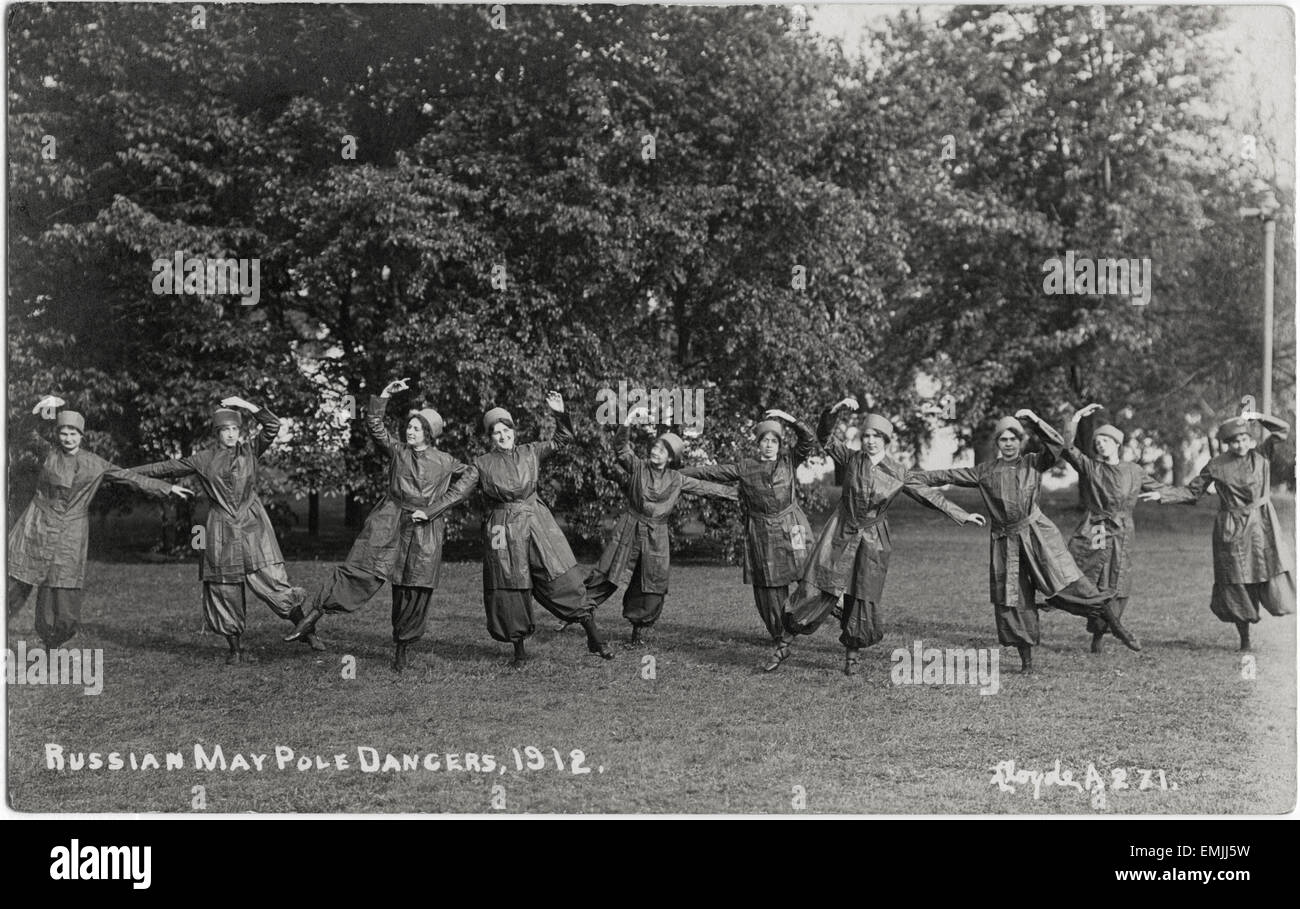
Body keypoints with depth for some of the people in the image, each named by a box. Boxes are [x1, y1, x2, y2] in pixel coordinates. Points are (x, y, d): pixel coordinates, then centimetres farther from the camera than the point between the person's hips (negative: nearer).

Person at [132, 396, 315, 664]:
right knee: (224, 589, 2)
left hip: (252, 526, -1)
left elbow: (273, 426, -6)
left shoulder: (250, 450, 6)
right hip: (222, 530, 1)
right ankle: (236, 649, 13)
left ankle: (305, 630, 4)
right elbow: (169, 467, 15)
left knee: (272, 580, -8)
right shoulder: (203, 459, 8)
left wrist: (246, 405, -12)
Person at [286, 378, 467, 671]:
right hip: (389, 523, -1)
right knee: (360, 570, -13)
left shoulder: (445, 462, 7)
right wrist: (385, 395, -16)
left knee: (415, 590, 1)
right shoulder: (397, 451, 6)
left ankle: (401, 649, 15)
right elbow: (374, 426, -7)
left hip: (424, 528, 1)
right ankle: (313, 615, -12)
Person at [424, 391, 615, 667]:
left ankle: (594, 639, 1)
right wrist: (427, 513, -1)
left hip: (536, 523, 1)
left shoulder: (530, 453, 7)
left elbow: (563, 439, 1)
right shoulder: (482, 464, 5)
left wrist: (560, 414, -15)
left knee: (562, 578, -4)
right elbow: (456, 492, 5)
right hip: (503, 529, 0)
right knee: (509, 588, 1)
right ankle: (520, 651, 16)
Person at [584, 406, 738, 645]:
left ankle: (640, 632, 17)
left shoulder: (677, 480, 5)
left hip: (655, 536, 2)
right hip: (629, 531, -2)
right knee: (606, 575, -7)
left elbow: (706, 487, 13)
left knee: (653, 587, 2)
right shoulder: (638, 467, -1)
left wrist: (737, 494, 16)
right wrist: (628, 423, -32)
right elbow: (621, 449, -16)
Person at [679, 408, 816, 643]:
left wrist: (789, 419, -17)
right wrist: (676, 472, 5)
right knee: (768, 585, 1)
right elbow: (712, 471, 7)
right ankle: (778, 634, 12)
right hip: (761, 533, 0)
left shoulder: (788, 460, 6)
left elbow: (807, 439, -5)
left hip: (790, 529, 0)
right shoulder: (745, 468, 6)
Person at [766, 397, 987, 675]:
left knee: (862, 599, 5)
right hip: (841, 534, -1)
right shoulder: (851, 459, -3)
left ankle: (851, 654, 21)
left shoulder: (898, 474, -2)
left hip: (872, 540, 1)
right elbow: (824, 436, -7)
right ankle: (785, 644, 4)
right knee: (817, 590, -5)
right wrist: (836, 410, -23)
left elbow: (929, 496, 2)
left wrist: (962, 516, -1)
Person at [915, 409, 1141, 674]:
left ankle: (1115, 624, -3)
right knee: (1011, 600, 3)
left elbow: (1057, 443, -6)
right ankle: (1026, 659, 14)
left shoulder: (1033, 463, 8)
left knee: (1067, 583, -12)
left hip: (1036, 534, -2)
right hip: (1006, 541, 2)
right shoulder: (986, 471, 12)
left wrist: (1034, 419, -10)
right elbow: (949, 476, 15)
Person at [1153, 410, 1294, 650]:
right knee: (1236, 582, 2)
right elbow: (1192, 491, 5)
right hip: (1232, 530, -1)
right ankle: (1245, 639, 12)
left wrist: (1257, 417, -11)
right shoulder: (1216, 465, 0)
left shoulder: (1260, 455, 2)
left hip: (1262, 525, 1)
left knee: (1273, 572, -11)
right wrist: (1162, 495, -4)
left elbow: (1283, 429, -3)